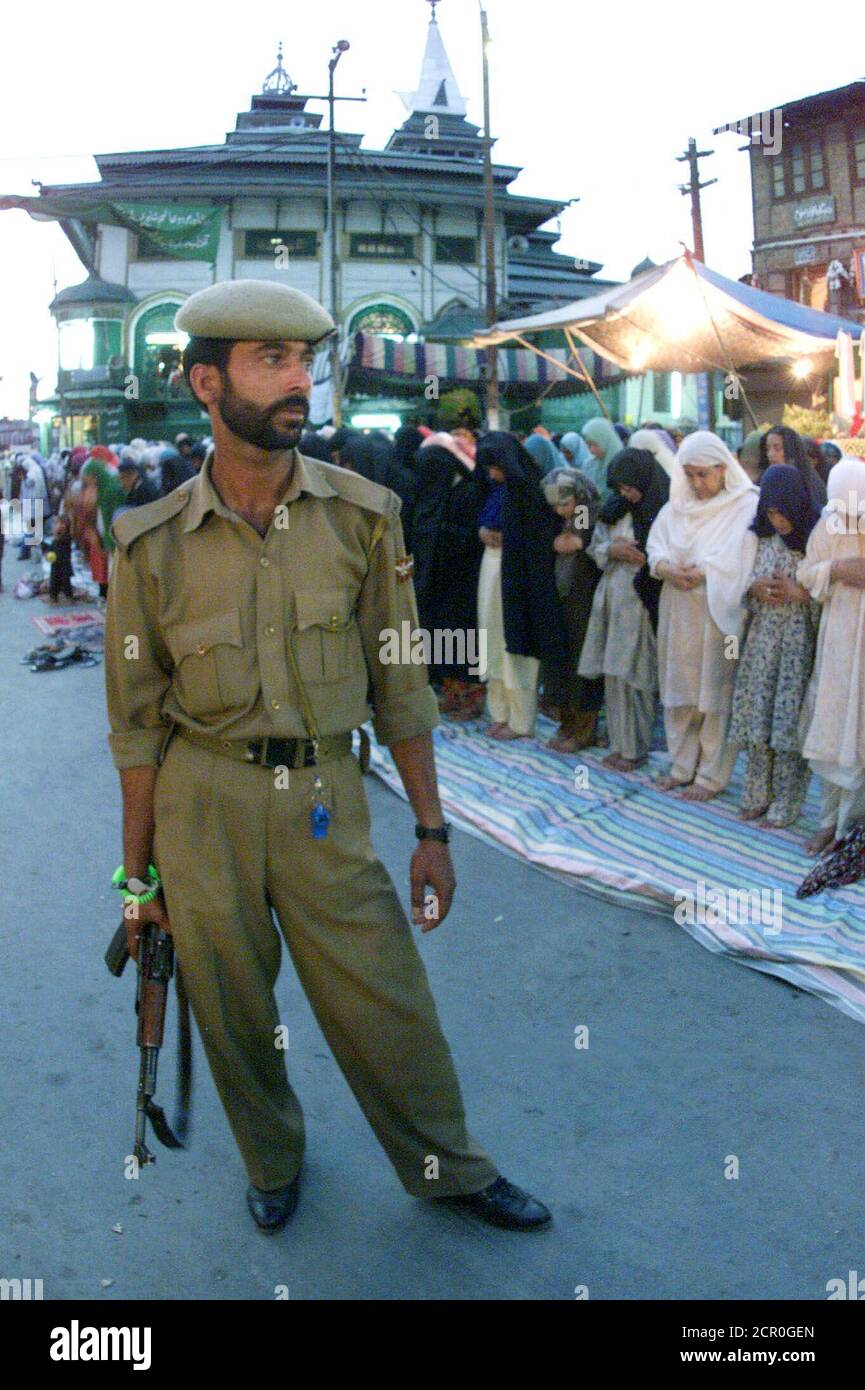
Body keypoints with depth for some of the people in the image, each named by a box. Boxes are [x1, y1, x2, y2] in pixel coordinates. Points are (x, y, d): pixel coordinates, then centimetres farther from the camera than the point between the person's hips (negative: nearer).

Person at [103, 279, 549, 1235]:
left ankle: (448, 1168, 36)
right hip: (200, 807, 0)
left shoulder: (363, 517, -3)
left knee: (388, 1011, 8)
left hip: (324, 801, 0)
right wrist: (139, 870, 5)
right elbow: (139, 722, 2)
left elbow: (400, 686, 2)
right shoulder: (153, 543, -5)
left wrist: (432, 832, 2)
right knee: (235, 1016, 15)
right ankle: (274, 1162, 45)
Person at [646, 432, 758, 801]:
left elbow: (739, 562, -14)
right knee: (679, 687, 12)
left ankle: (712, 773, 10)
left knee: (715, 692, 0)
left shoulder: (747, 505, -6)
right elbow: (655, 548, 6)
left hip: (719, 612, -5)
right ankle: (683, 765, 24)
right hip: (678, 613, 5)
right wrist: (668, 569, -13)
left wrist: (701, 573, -19)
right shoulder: (677, 505, 10)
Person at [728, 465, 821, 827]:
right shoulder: (763, 538, 6)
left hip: (799, 643, -5)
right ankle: (756, 796, 19)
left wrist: (799, 594, -19)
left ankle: (786, 802, 10)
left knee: (789, 719, -1)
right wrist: (755, 589, -7)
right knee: (758, 716, 7)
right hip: (762, 638, 5)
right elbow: (743, 584, 14)